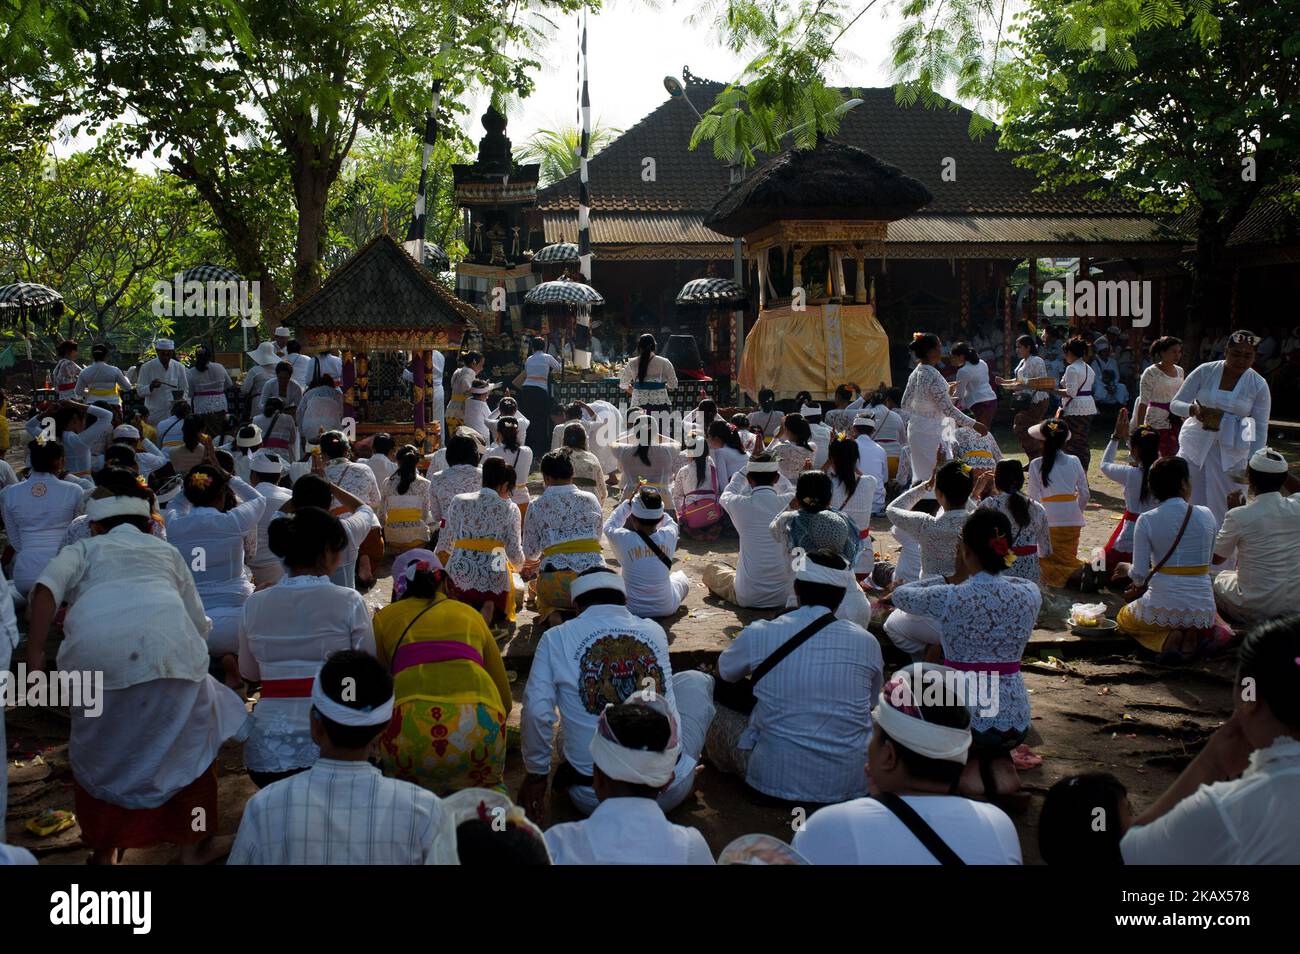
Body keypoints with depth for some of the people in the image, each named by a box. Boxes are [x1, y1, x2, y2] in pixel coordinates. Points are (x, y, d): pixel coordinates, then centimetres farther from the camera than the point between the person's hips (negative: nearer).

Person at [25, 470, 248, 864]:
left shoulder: (83, 549, 27)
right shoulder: (166, 550, 31)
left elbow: (46, 587, 4)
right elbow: (199, 623, 25)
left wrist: (35, 655, 1)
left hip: (95, 653, 0)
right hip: (169, 649, 1)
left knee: (100, 755, 23)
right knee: (191, 741, 23)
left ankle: (105, 851, 33)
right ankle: (196, 842, 33)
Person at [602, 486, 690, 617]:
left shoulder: (624, 539, -20)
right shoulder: (669, 536, -15)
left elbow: (609, 526, 5)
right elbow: (671, 522, 12)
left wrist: (626, 502, 11)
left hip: (632, 609, -1)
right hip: (666, 608, 2)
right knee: (681, 576, 28)